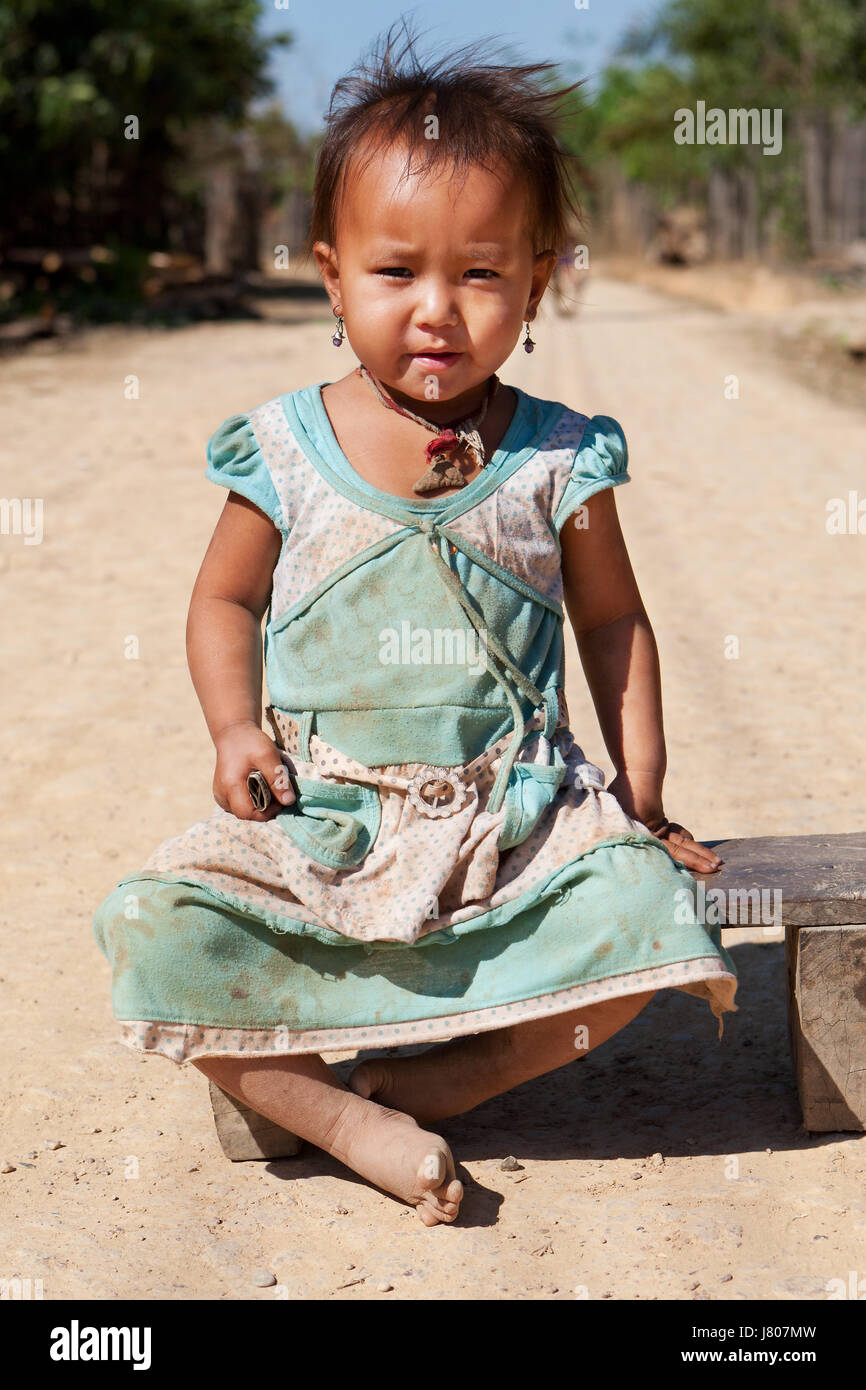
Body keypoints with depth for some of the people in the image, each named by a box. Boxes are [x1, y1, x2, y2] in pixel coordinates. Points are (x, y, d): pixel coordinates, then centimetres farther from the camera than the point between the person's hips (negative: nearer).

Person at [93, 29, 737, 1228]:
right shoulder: (285, 451, -1)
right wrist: (236, 727, -6)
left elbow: (614, 621, 11)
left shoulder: (558, 459, -1)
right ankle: (351, 1123, -13)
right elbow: (226, 600, 12)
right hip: (316, 809, 0)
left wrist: (642, 794, 6)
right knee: (159, 930, -21)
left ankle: (437, 1083, -9)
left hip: (515, 808, 0)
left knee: (640, 911, -24)